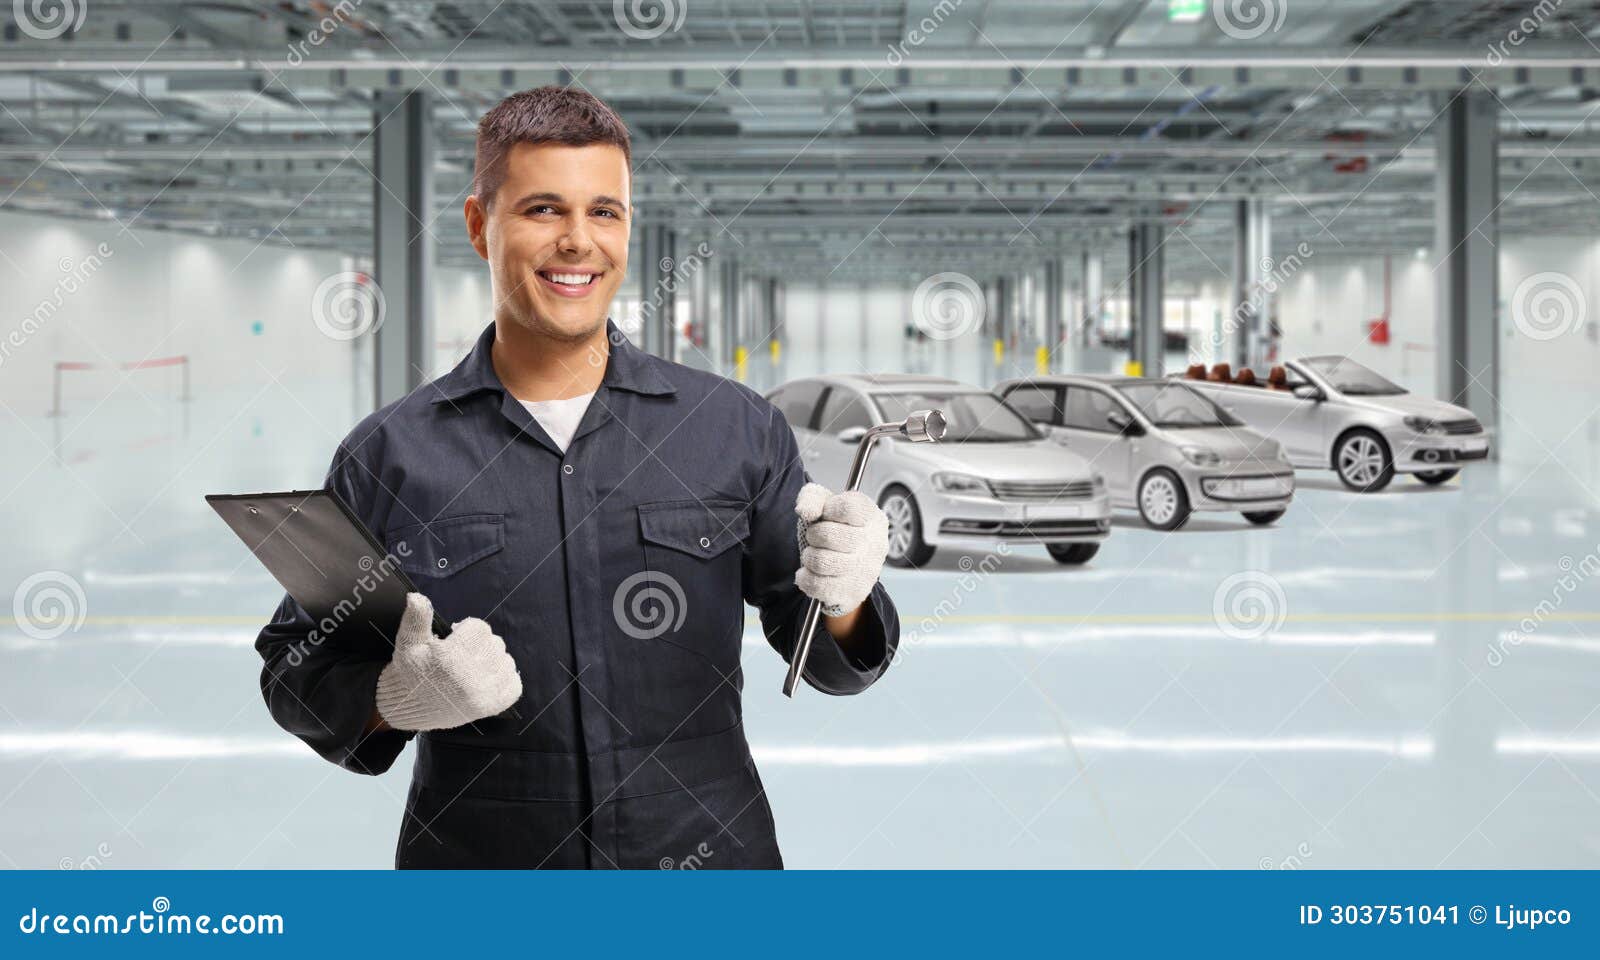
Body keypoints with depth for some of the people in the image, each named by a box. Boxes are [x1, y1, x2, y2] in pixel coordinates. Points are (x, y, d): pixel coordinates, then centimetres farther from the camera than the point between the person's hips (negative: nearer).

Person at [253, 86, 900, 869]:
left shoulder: (738, 428, 0)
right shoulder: (388, 455, -2)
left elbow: (825, 655, 5)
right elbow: (295, 669, 2)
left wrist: (841, 603, -17)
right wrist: (396, 699, -17)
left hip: (708, 870, 1)